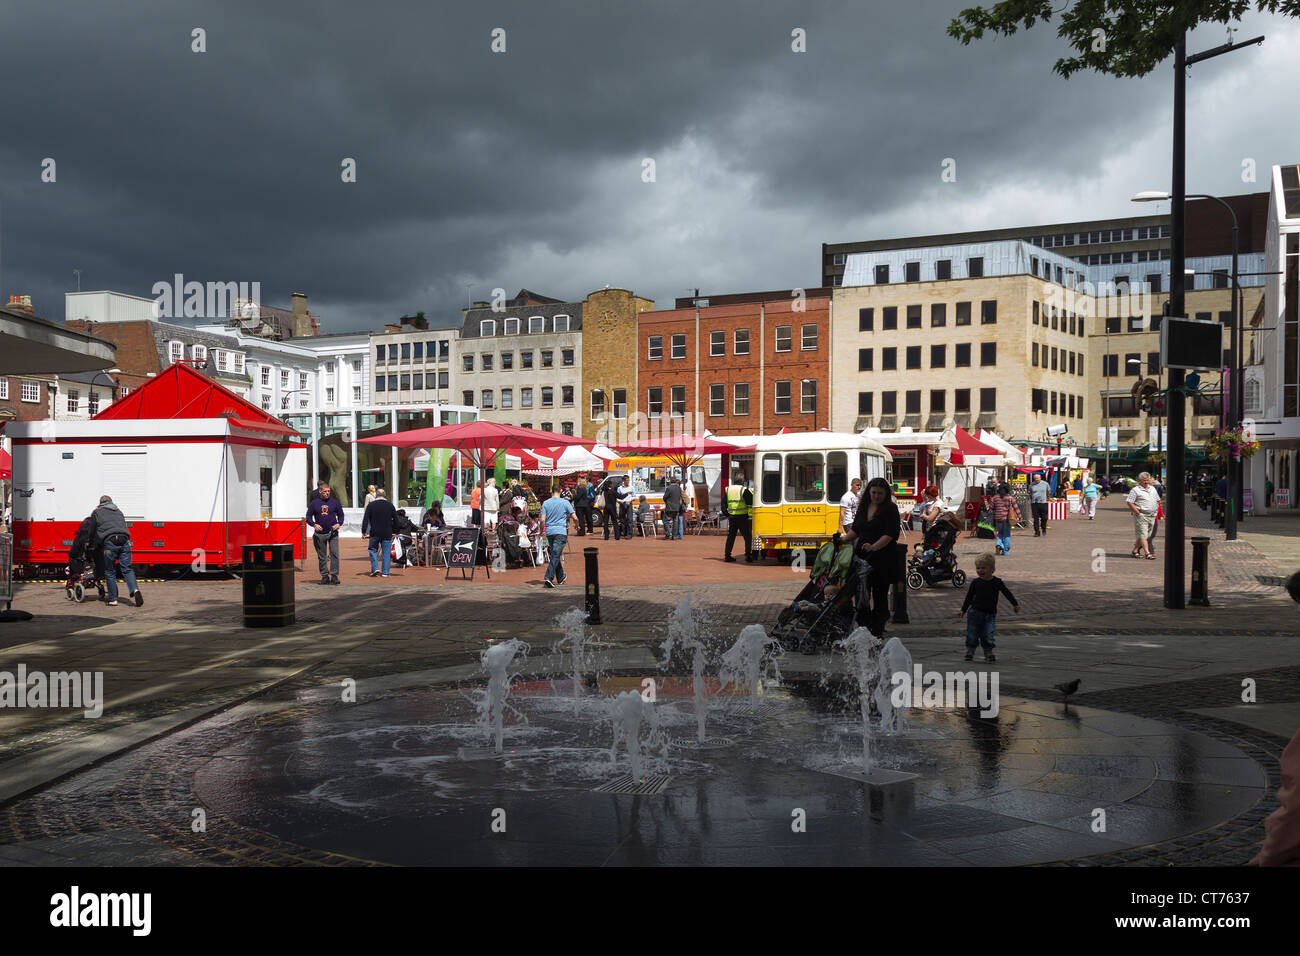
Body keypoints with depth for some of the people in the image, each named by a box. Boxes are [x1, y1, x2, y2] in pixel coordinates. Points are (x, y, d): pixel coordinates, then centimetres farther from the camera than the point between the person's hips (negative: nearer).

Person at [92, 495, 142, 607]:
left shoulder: (97, 512, 18)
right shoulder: (119, 512, 29)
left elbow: (94, 531, 19)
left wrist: (96, 548, 26)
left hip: (109, 542, -3)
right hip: (124, 541, 3)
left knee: (109, 572, 6)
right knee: (127, 569, 4)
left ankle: (113, 600, 6)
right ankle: (135, 589, -21)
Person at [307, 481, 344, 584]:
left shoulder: (334, 502, 5)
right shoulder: (314, 503, 4)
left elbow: (341, 514, 13)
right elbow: (308, 516, 7)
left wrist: (339, 523, -6)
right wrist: (314, 524, -11)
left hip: (333, 533, -1)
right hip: (319, 534, 1)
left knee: (334, 554, -12)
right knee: (322, 556, 6)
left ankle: (334, 575, -10)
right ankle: (324, 576, 13)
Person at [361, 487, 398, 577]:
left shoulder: (371, 505, -2)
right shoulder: (390, 505, 3)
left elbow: (365, 519, -4)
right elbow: (396, 520, 5)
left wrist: (364, 531, -1)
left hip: (374, 532, -1)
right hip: (387, 533, 1)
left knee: (373, 550, 12)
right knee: (386, 552, 5)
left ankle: (375, 568, -3)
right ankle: (385, 572, 4)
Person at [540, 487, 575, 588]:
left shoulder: (546, 503, 3)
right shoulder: (565, 503, -2)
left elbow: (543, 520, -3)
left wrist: (542, 530, 12)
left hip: (549, 531, 4)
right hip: (561, 531, -4)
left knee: (555, 555, 17)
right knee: (556, 556, -9)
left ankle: (561, 577, 28)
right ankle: (548, 578, -23)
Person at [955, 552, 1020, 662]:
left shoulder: (997, 582, -3)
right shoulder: (975, 582, -1)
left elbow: (1007, 593, 5)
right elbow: (969, 597, 5)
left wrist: (1015, 604, 0)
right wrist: (963, 610, 3)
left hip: (990, 615, -1)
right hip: (975, 612, 1)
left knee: (988, 634, -4)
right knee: (972, 634, 4)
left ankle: (989, 653, 11)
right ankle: (970, 652, 18)